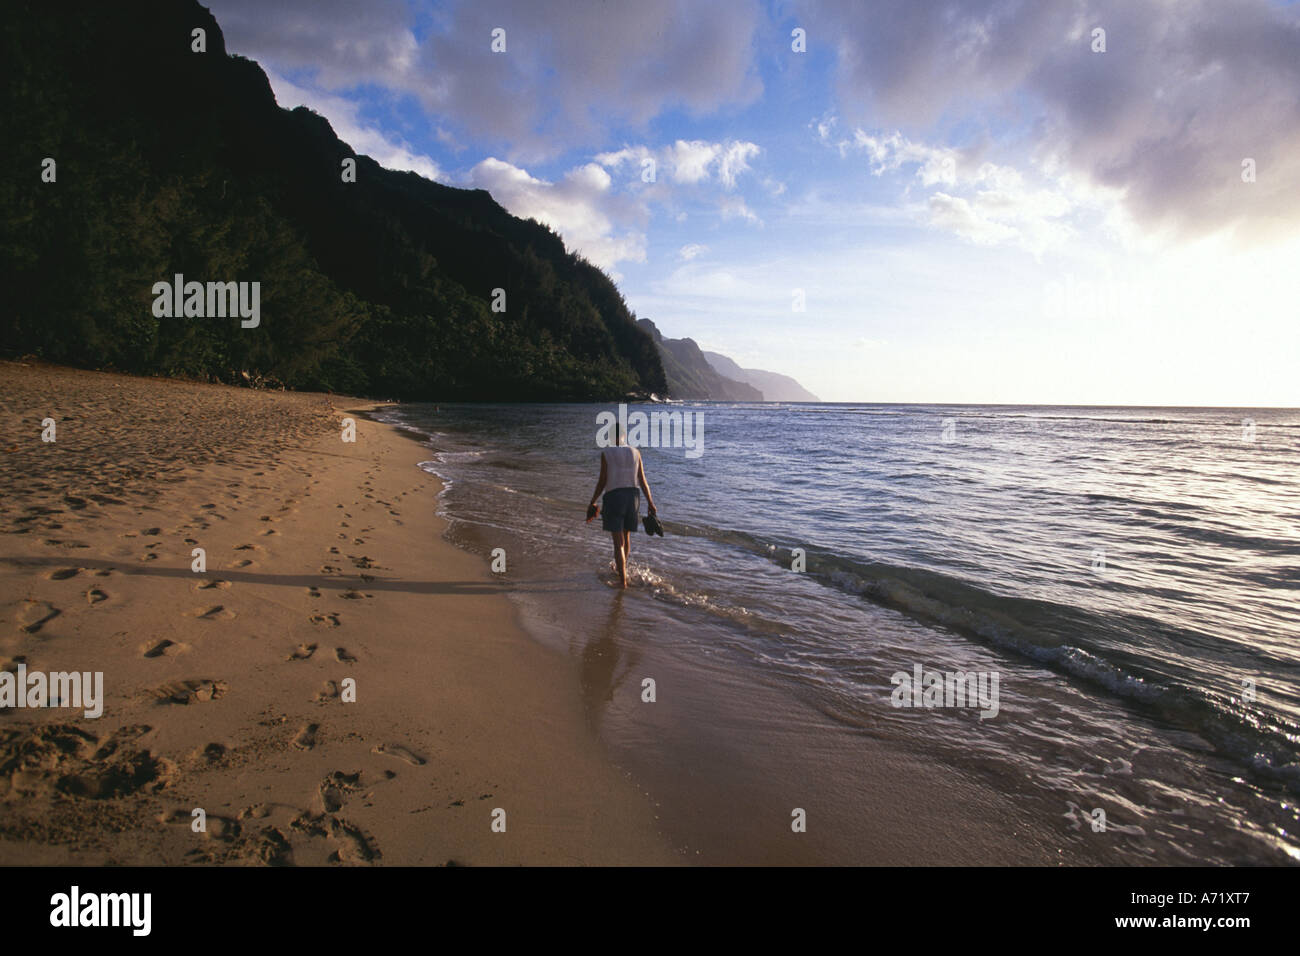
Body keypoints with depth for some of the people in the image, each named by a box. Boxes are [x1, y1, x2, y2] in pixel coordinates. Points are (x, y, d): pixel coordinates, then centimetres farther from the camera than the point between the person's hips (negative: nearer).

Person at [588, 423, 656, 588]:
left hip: (613, 497, -4)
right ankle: (621, 568, 43)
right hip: (633, 496, 4)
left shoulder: (606, 454, -6)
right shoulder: (635, 452, 3)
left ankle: (623, 581, -8)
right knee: (626, 535, 24)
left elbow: (602, 481, -6)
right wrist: (650, 502, 6)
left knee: (618, 542, -2)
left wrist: (592, 502, 4)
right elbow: (642, 480, 1)